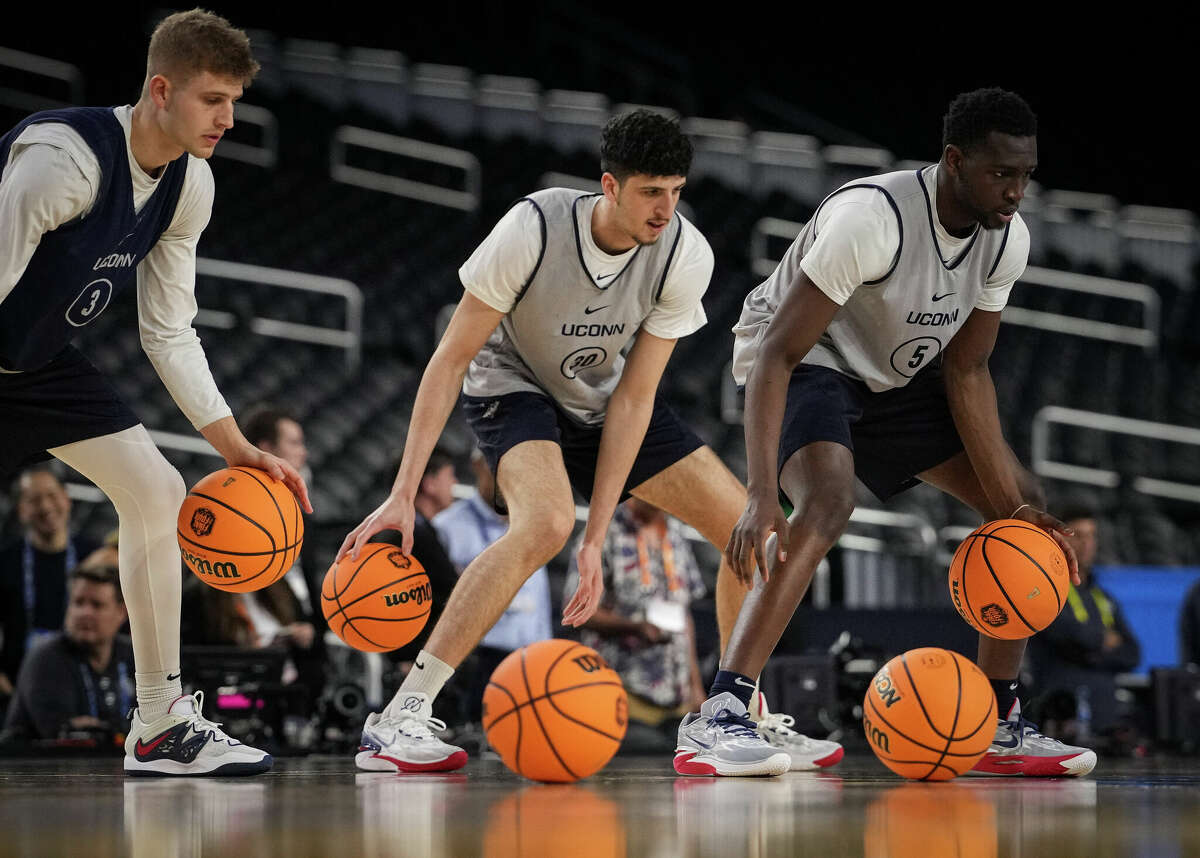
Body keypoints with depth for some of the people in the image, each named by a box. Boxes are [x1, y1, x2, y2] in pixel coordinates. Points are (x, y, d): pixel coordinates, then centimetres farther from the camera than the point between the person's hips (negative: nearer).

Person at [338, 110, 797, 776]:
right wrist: (402, 494, -27)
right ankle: (396, 723, -34)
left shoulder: (685, 256, -22)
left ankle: (728, 719, 12)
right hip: (513, 388, -5)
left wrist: (597, 538, -21)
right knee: (546, 521, -35)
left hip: (605, 401, 5)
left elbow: (632, 398, -18)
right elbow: (451, 359, -23)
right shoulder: (533, 229, -31)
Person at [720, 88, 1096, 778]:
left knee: (1028, 505, 3)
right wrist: (762, 493, -44)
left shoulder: (1008, 239, -11)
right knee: (828, 502, -36)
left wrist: (1012, 504, -8)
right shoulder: (872, 217, -34)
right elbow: (778, 352, -35)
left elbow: (967, 371, -1)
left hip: (897, 377, 8)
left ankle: (1000, 725, 12)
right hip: (806, 363, -8)